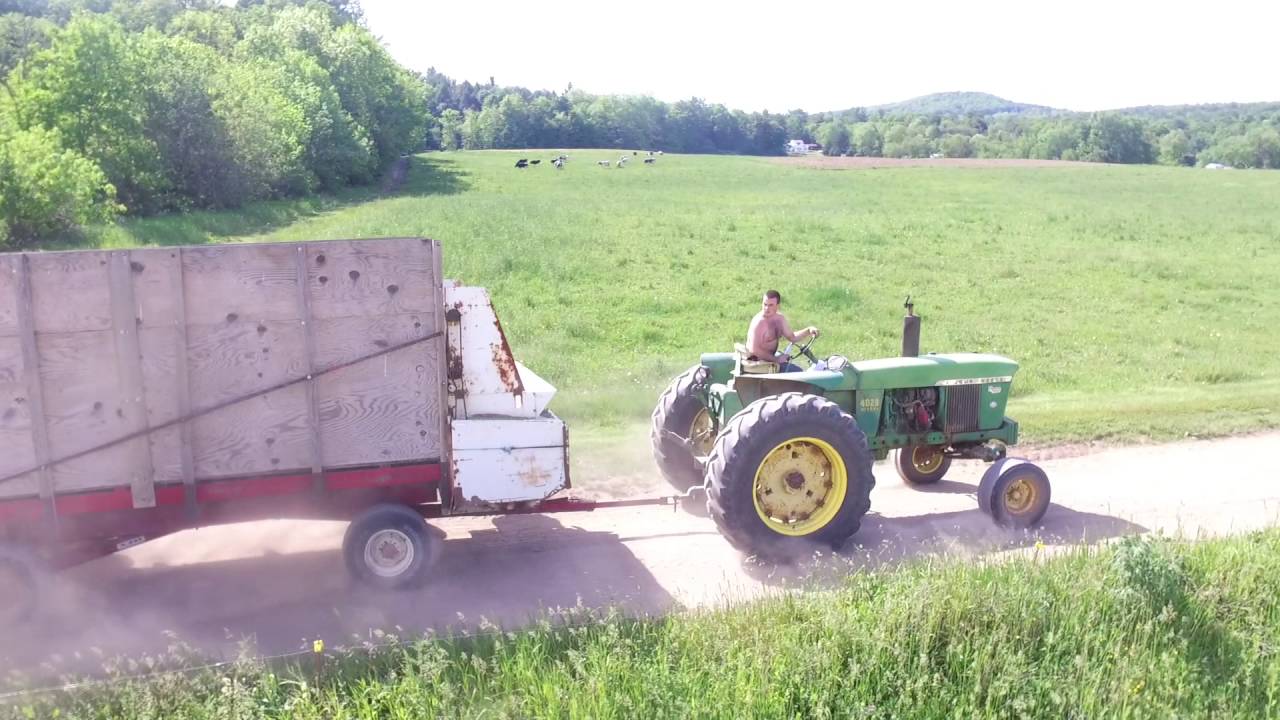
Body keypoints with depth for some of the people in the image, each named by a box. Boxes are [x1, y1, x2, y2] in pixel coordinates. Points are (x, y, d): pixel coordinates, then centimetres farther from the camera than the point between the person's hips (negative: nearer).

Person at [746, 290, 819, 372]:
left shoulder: (780, 318, 4)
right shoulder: (759, 322, -23)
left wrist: (808, 330, -2)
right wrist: (776, 359, -24)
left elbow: (792, 337, 14)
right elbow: (754, 350, -26)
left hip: (771, 357, 9)